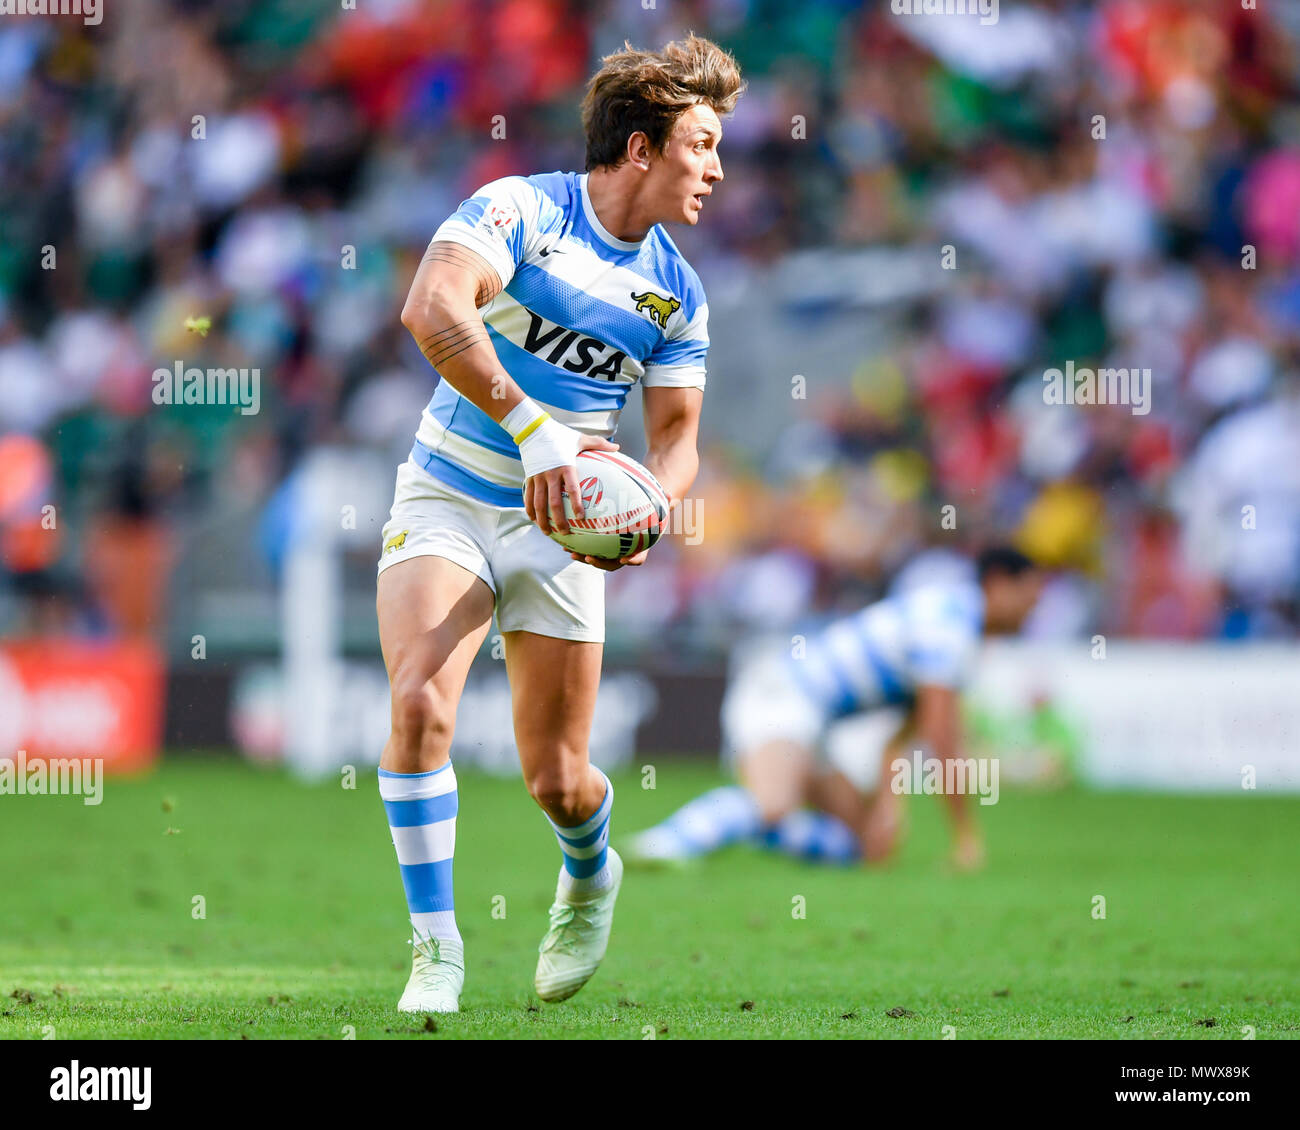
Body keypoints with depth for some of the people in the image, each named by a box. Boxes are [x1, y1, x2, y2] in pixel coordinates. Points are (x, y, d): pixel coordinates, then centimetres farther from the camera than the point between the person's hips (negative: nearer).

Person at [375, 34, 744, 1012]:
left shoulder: (676, 293, 2)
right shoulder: (521, 210, -15)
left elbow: (675, 436, 7)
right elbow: (433, 308, -31)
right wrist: (531, 428, -38)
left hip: (562, 526, 3)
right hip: (448, 501, -3)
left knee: (557, 778, 2)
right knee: (419, 704, -25)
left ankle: (590, 876, 39)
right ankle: (435, 948, -12)